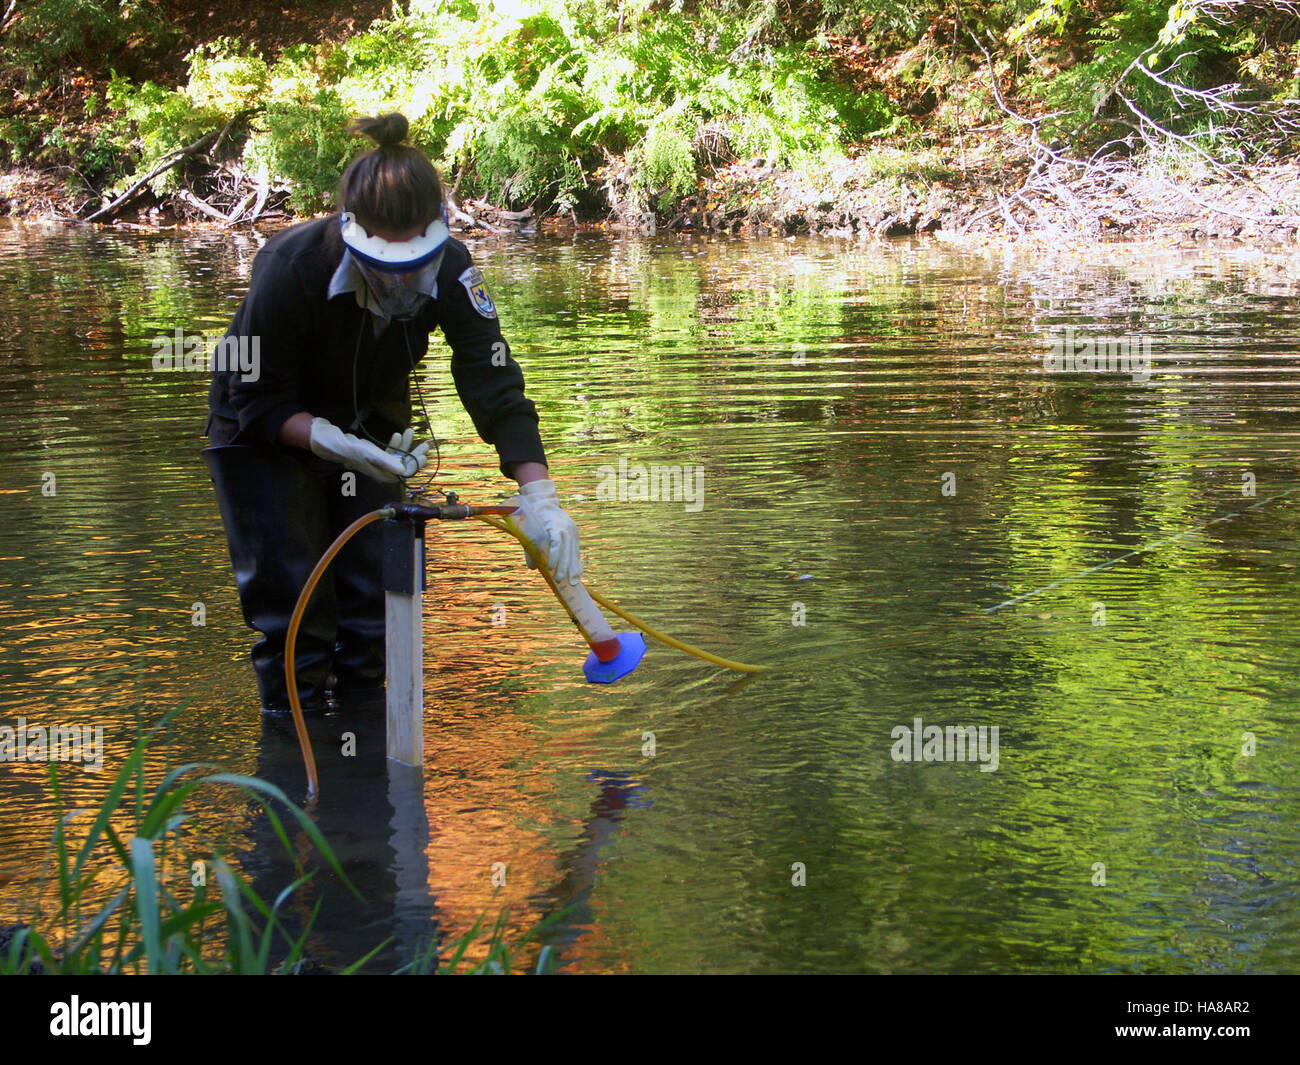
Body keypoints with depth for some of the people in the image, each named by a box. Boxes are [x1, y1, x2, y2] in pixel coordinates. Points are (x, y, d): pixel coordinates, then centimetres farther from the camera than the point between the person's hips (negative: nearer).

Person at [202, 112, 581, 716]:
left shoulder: (451, 272, -25)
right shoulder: (292, 269, -35)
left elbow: (497, 391, -25)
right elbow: (257, 401, -24)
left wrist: (539, 496, -36)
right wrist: (340, 446, -38)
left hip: (371, 425, 4)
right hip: (265, 433, -4)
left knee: (374, 592, 2)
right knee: (291, 597, -8)